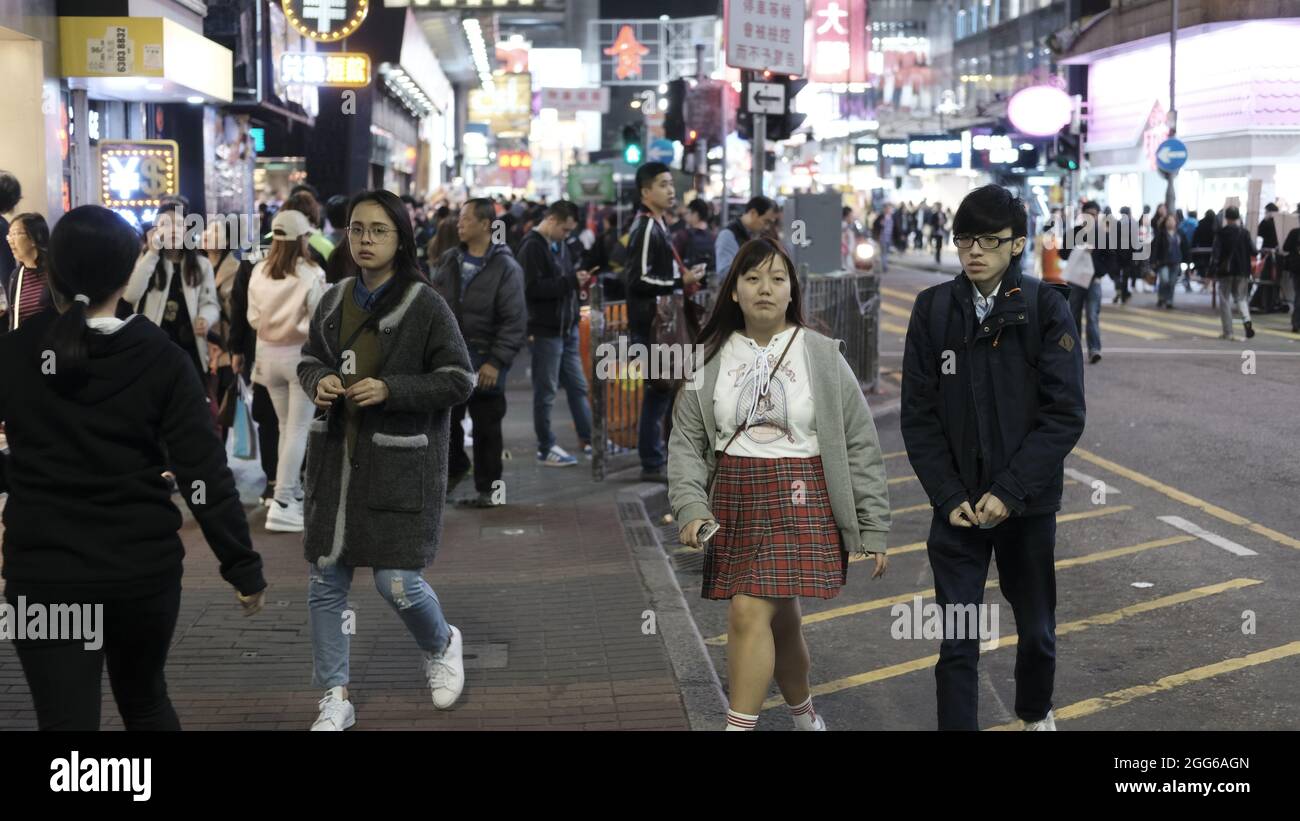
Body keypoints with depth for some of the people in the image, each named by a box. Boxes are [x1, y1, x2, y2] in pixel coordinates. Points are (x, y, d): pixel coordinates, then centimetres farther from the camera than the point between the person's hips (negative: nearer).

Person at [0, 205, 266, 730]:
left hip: (44, 572, -1)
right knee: (145, 699, 23)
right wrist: (243, 568, -3)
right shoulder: (161, 359, -7)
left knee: (66, 719, 4)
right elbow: (205, 474, -9)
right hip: (145, 567, 1)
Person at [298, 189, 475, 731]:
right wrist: (319, 381, -5)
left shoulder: (426, 306, -9)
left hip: (400, 464, -5)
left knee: (397, 582, -5)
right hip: (336, 458, 5)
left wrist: (389, 390, -18)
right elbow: (309, 360, 19)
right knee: (325, 580, 6)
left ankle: (441, 646, 29)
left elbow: (459, 381, -8)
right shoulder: (333, 302, 6)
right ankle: (335, 699, 20)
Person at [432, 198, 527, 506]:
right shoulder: (449, 261, 8)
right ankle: (455, 468, 33)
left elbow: (515, 321, -12)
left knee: (487, 427, 4)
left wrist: (496, 362, -16)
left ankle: (487, 487, 17)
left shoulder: (505, 267, -8)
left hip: (485, 360, -4)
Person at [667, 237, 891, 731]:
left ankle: (740, 727, -9)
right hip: (734, 504, 4)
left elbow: (860, 444, 1)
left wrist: (874, 529, 0)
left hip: (802, 504, -3)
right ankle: (804, 718, 34)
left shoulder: (822, 355, -2)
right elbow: (687, 441, 5)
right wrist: (691, 507, -11)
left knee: (749, 614, -16)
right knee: (779, 620, 12)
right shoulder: (711, 358, 5)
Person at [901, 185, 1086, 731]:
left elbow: (1065, 414, -12)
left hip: (1028, 503, 0)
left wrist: (1009, 491, -18)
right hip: (957, 504, 0)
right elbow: (919, 415, -2)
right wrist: (949, 496, -11)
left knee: (1036, 627, 18)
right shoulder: (932, 310, -3)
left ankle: (1035, 713, 45)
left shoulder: (1046, 309, -8)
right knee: (956, 642, -2)